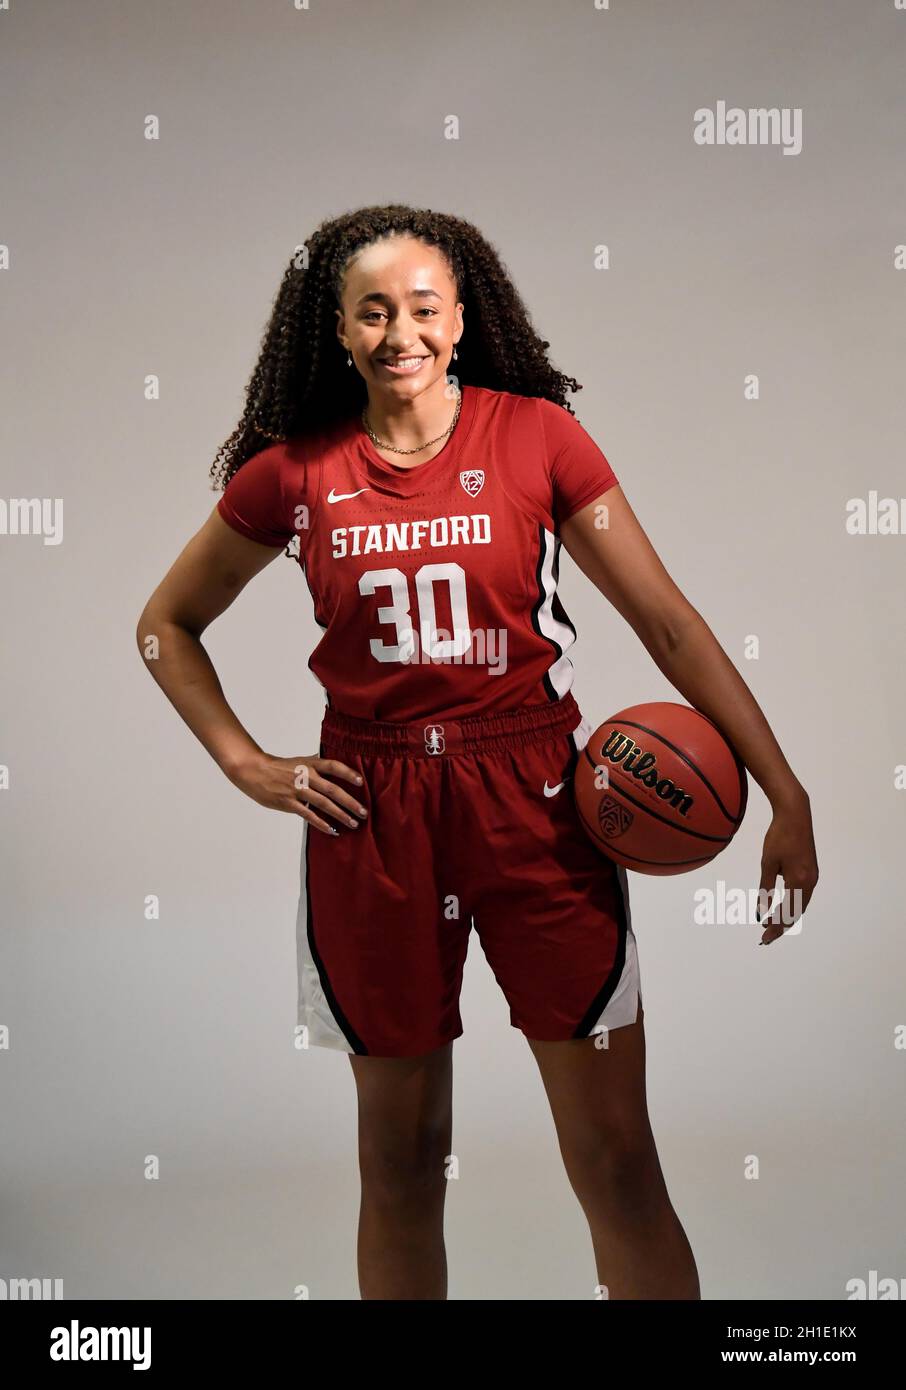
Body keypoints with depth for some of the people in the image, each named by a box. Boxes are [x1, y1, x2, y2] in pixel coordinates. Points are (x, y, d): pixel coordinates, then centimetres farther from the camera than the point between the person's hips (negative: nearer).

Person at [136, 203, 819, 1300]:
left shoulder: (536, 435, -2)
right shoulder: (294, 471, 2)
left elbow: (667, 620, -3)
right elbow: (165, 625, 15)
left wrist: (786, 797, -8)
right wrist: (248, 767, 2)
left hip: (534, 797, -1)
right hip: (370, 814, 2)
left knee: (617, 1165, 1)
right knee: (400, 1161, 13)